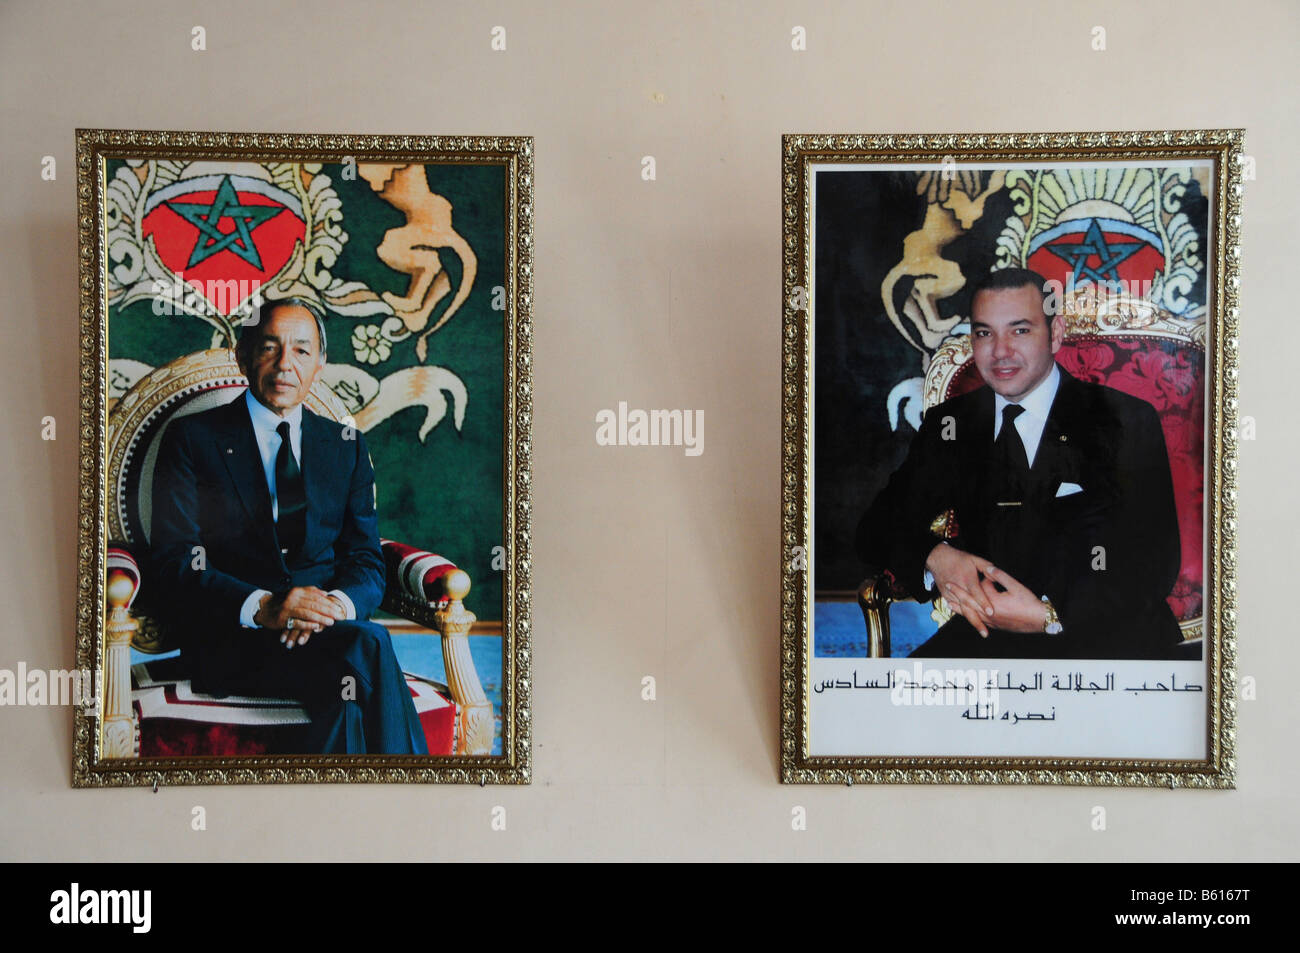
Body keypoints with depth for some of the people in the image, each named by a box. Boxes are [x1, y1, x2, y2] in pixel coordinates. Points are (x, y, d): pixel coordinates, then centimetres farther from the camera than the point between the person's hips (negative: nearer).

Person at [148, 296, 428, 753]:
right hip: (232, 640, -3)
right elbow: (173, 561, -2)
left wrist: (338, 603, -14)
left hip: (333, 625, 3)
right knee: (367, 647, -33)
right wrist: (261, 607, -20)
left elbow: (367, 561, 11)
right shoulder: (193, 438, 8)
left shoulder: (346, 446, 18)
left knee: (353, 704, -34)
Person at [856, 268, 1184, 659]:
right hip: (985, 635, 1)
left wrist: (1051, 615, -17)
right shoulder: (947, 425, 14)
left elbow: (1155, 560, -2)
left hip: (1105, 635, -1)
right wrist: (934, 556, -12)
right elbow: (878, 528, 11)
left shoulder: (1128, 421, 5)